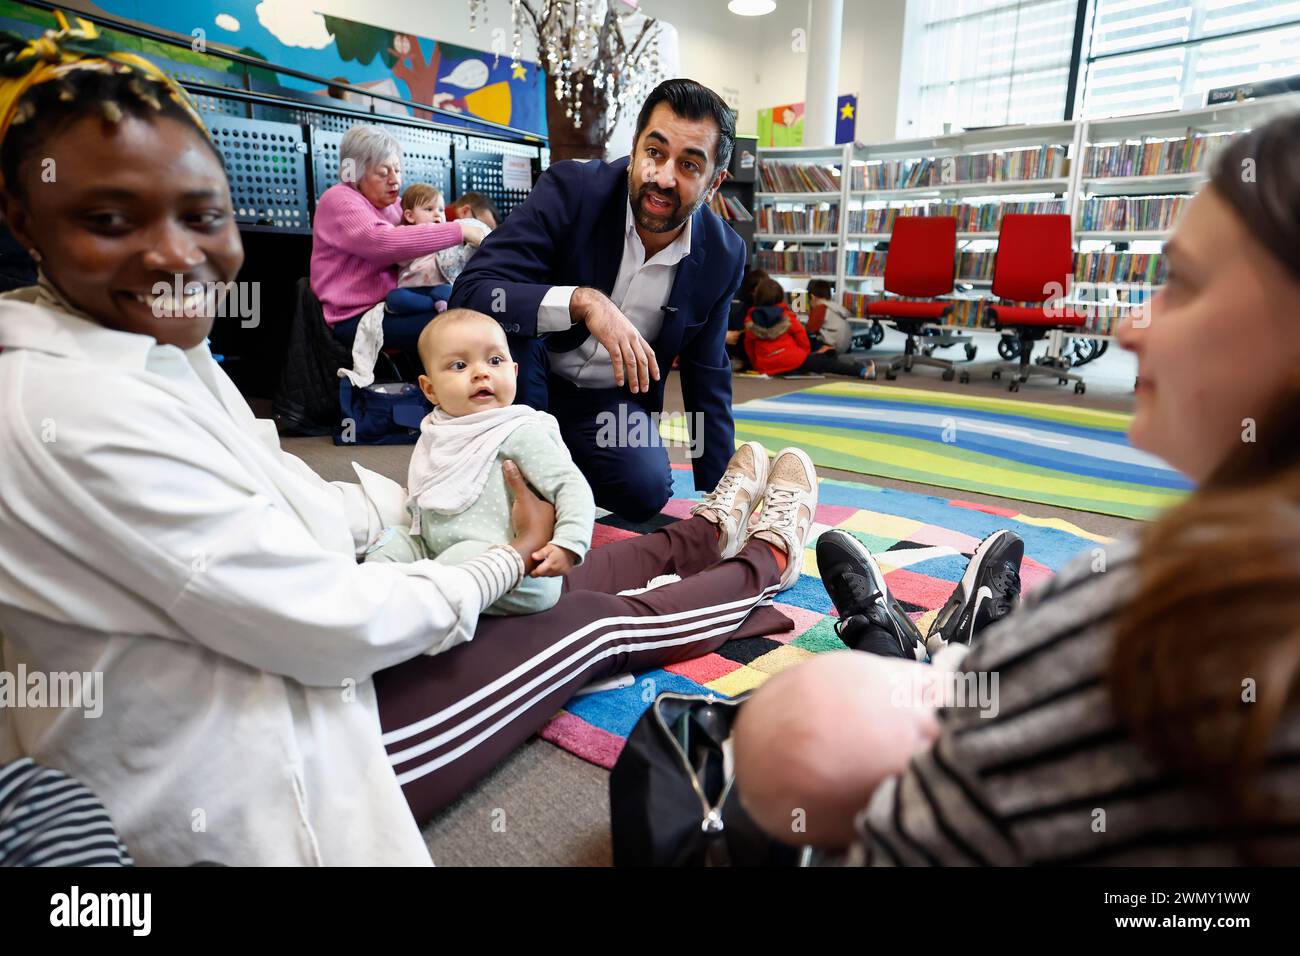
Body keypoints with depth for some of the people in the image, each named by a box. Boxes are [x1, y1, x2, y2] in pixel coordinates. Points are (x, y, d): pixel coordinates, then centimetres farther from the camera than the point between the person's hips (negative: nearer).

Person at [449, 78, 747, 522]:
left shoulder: (723, 256, -8)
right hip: (520, 381, -2)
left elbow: (707, 374, 2)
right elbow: (470, 292, -27)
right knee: (502, 325, -33)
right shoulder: (571, 189, -20)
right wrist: (584, 301, -42)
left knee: (647, 491, -22)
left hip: (610, 398, 3)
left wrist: (718, 497, 2)